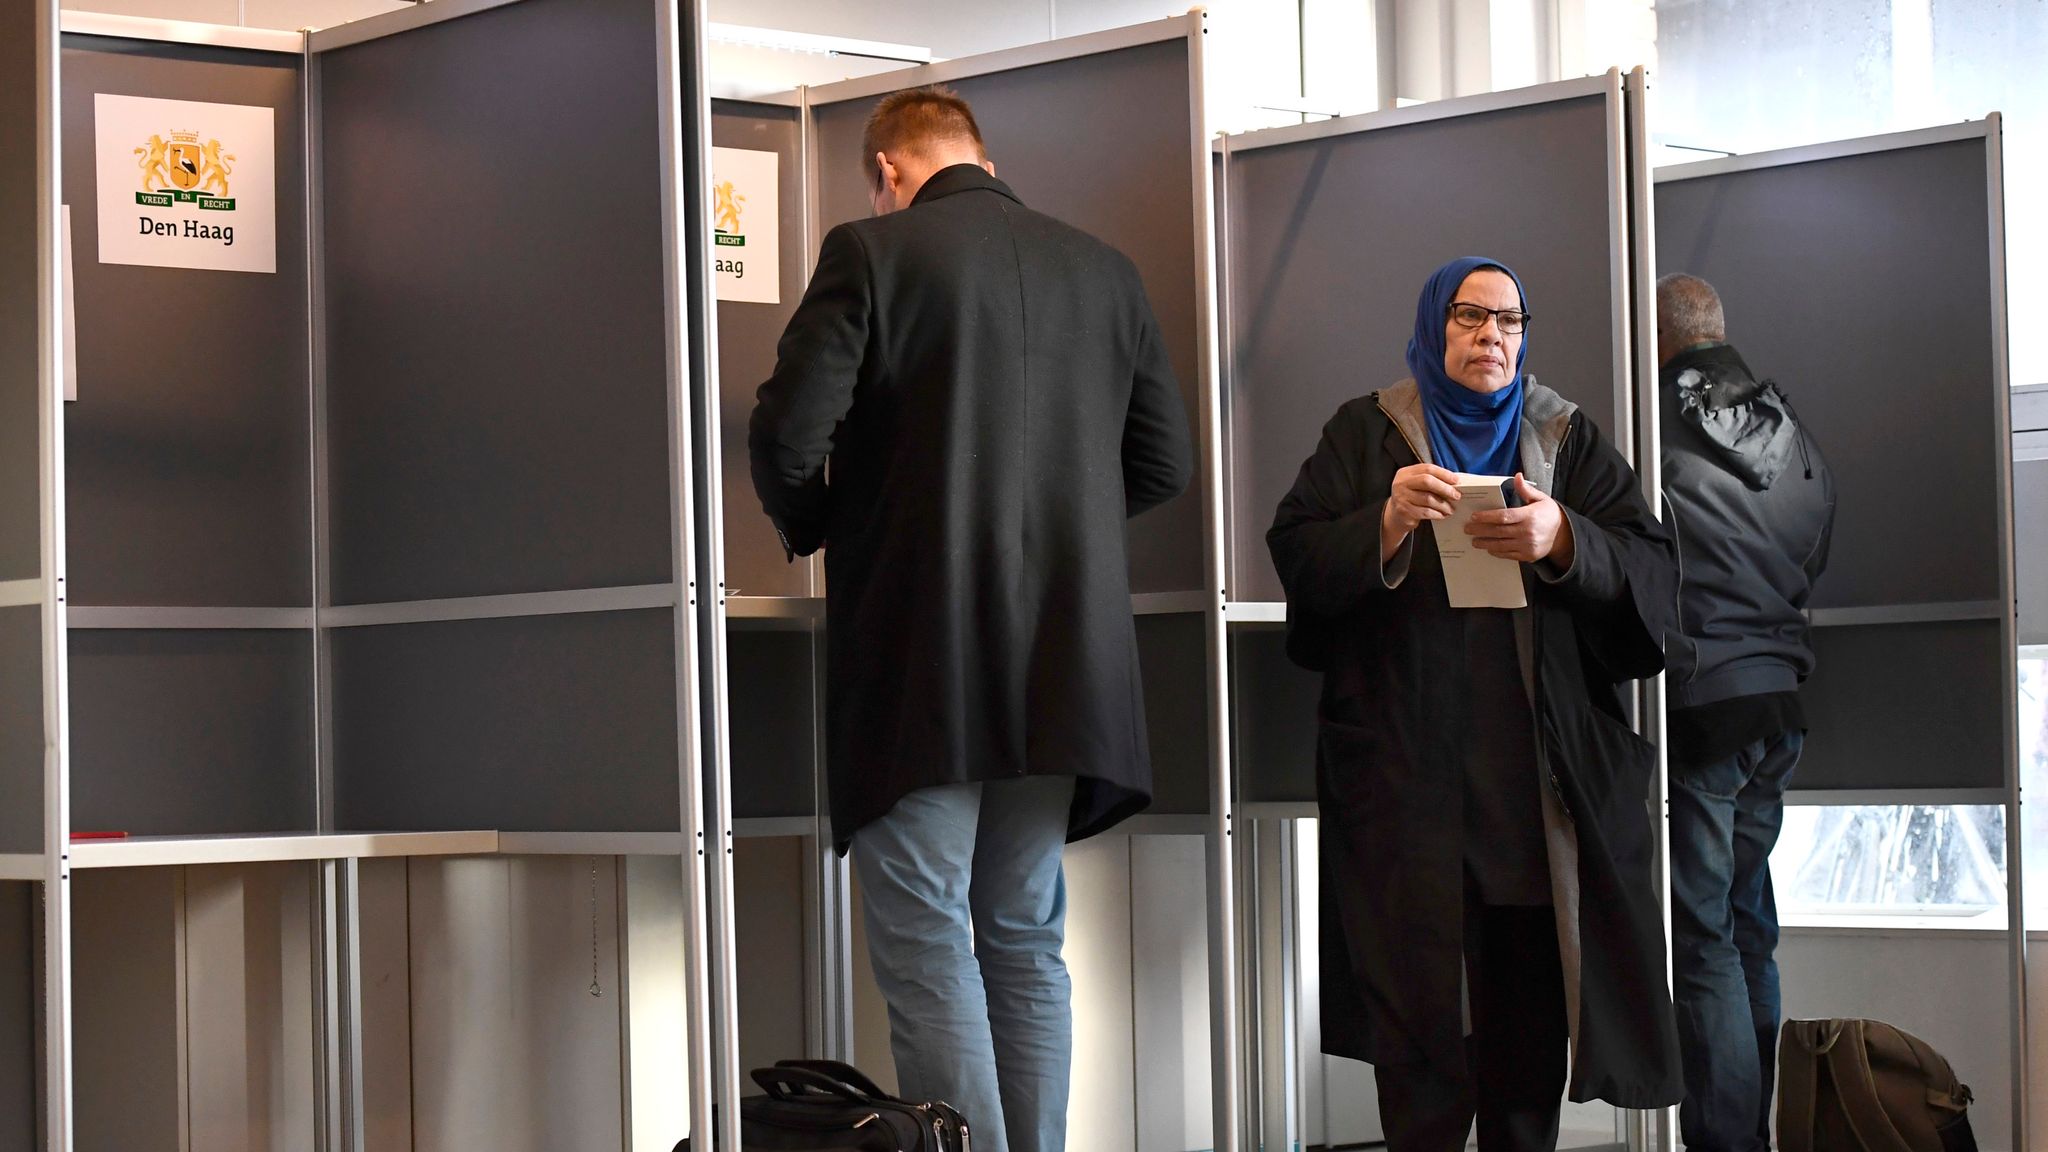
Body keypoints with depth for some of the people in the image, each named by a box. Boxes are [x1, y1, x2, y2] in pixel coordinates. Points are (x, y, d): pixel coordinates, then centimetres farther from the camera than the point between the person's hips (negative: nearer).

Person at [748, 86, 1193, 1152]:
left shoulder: (873, 254, -5)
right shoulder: (1104, 270, 10)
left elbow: (788, 435, -11)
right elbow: (1164, 461, 12)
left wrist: (812, 532, 9)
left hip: (920, 662, -5)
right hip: (1059, 671, 5)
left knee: (927, 949, -2)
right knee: (1026, 945, 13)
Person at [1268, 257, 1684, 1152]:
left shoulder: (1568, 439, 14)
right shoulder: (1368, 433, 12)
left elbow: (1651, 571, 3)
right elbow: (1298, 559, 0)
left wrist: (1562, 540, -17)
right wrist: (1386, 525, -18)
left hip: (1540, 767, 1)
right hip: (1408, 766, -1)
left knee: (1531, 1003, -3)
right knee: (1419, 1001, -8)